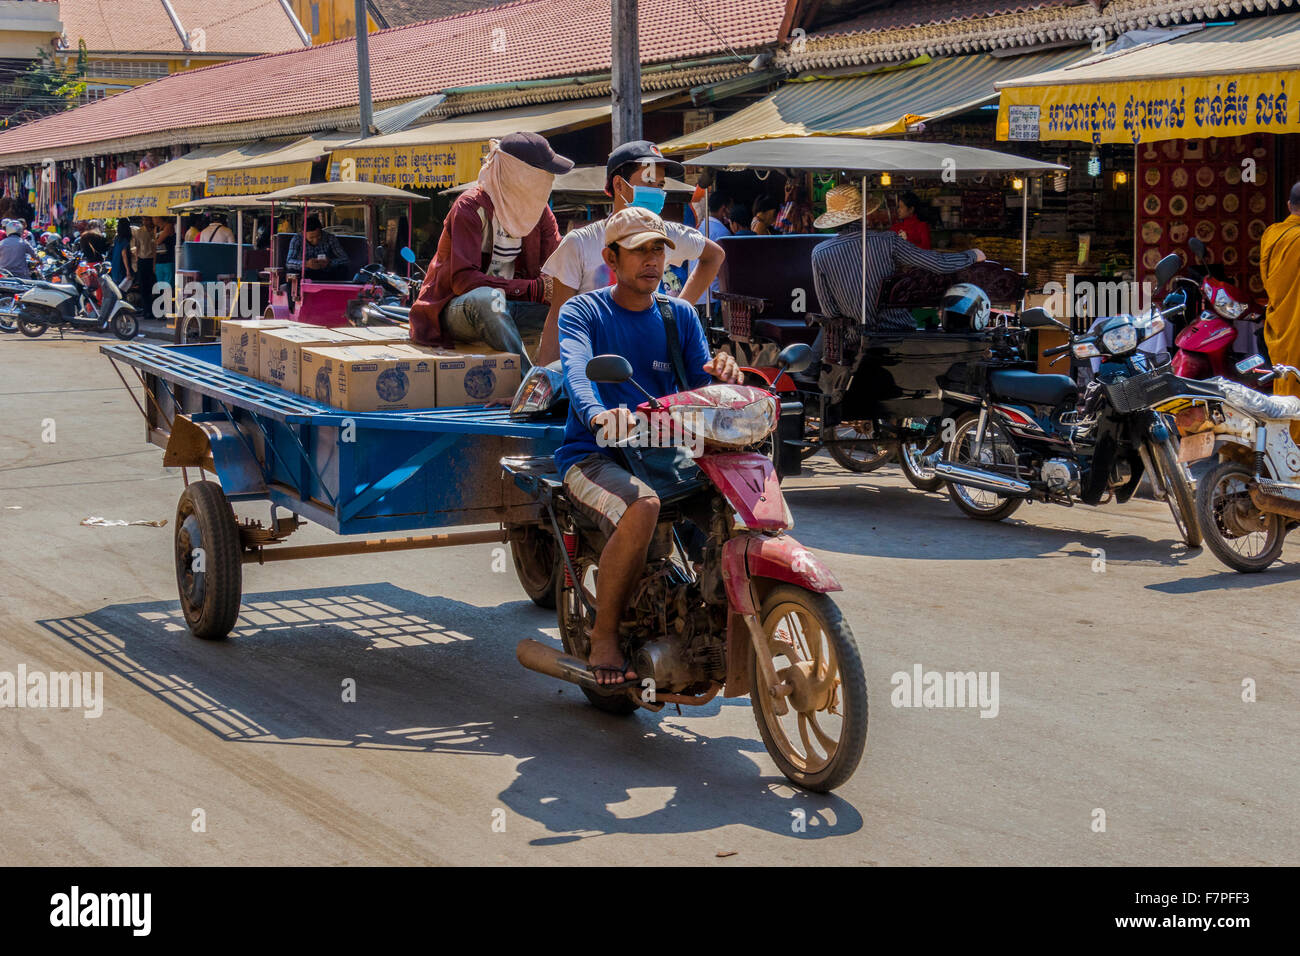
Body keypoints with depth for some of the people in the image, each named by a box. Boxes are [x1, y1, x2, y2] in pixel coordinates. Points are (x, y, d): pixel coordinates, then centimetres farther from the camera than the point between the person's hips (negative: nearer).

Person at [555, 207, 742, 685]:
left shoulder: (680, 315, 16)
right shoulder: (582, 311, 1)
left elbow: (701, 390, 4)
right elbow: (577, 372, -20)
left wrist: (721, 375, -22)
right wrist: (598, 416, -43)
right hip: (593, 456, -5)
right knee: (642, 505, -38)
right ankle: (604, 636, -21)